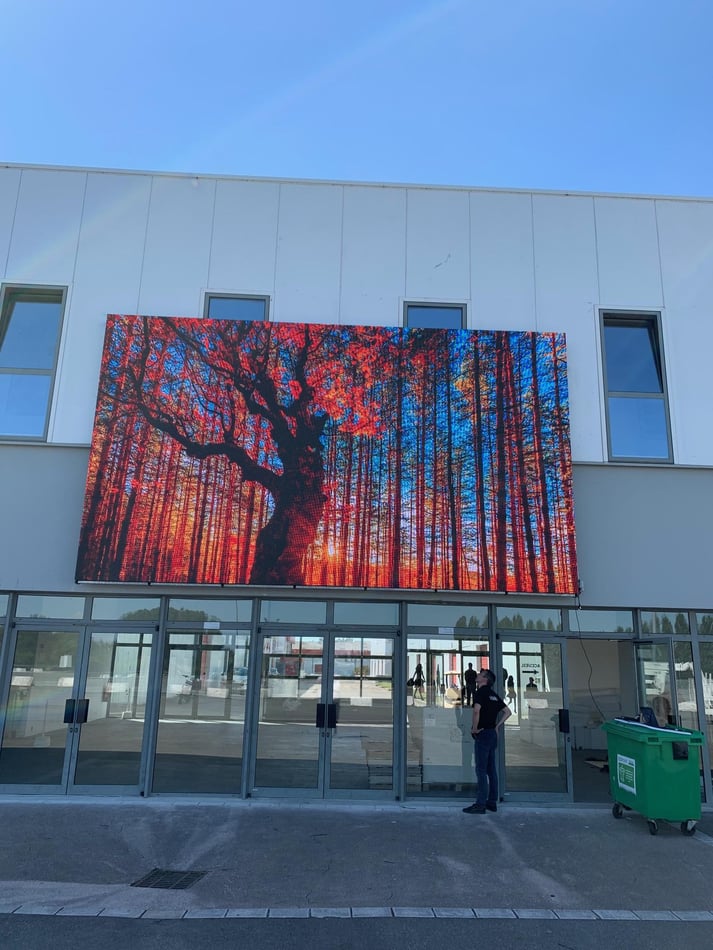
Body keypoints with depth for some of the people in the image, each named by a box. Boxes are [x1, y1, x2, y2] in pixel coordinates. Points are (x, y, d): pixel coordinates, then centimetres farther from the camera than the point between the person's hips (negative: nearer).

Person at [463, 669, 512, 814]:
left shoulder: (481, 691, -11)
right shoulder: (493, 694, 14)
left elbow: (476, 709, -27)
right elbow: (508, 712, 17)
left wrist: (474, 728, -16)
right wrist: (497, 726, 14)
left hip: (483, 734, -8)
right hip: (493, 734, 8)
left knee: (481, 770, -6)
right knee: (491, 770, 11)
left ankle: (480, 804, -5)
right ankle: (492, 802, 16)